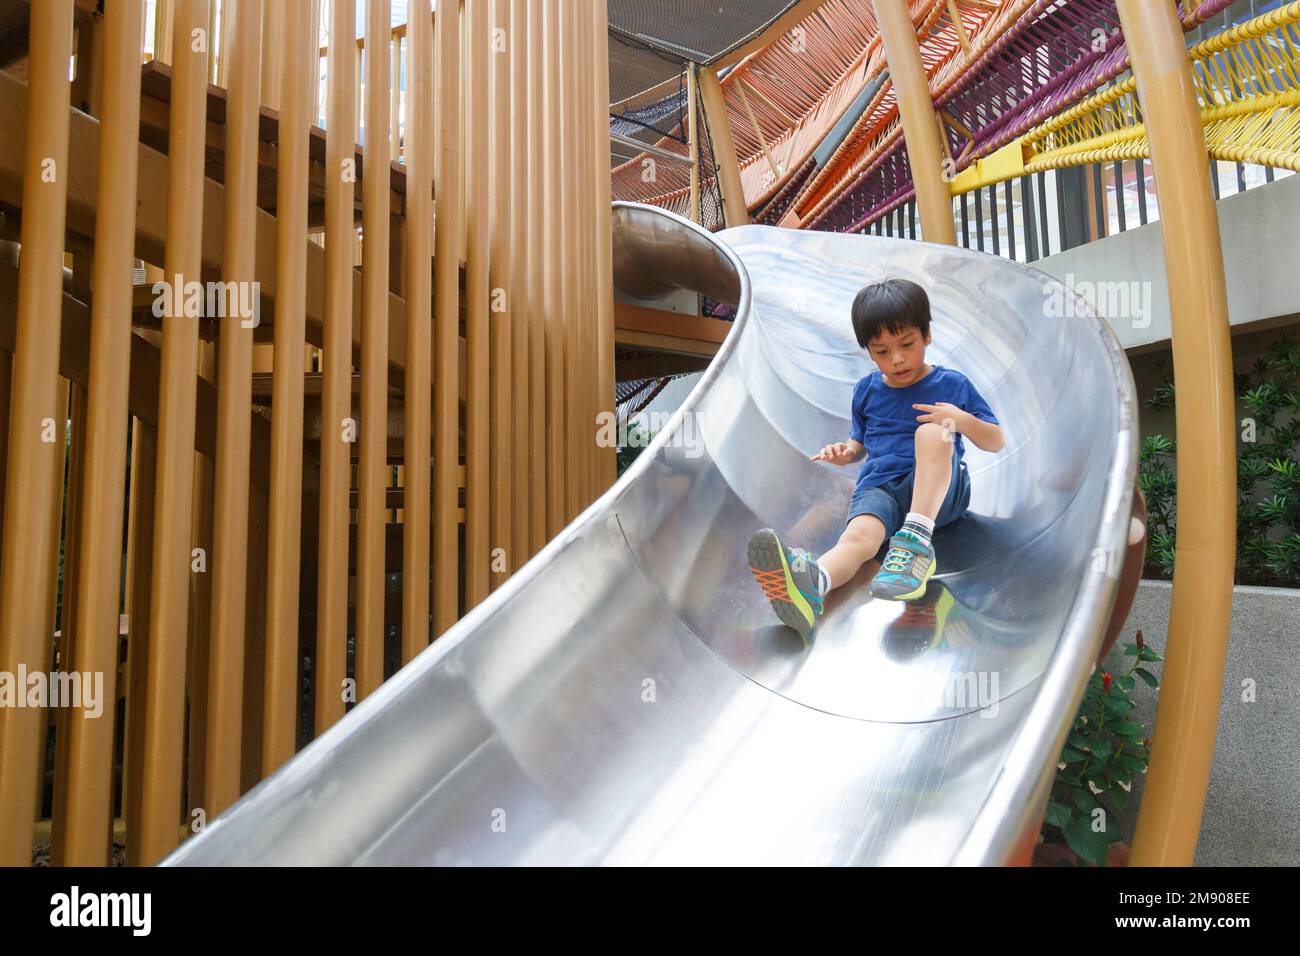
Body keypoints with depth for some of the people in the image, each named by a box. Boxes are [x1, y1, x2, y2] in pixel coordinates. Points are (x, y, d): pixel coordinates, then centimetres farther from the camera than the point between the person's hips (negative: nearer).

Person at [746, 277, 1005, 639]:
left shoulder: (952, 385, 9)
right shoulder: (867, 390, 17)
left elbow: (996, 442, 10)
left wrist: (963, 420, -12)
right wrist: (847, 451, 3)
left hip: (939, 489, -1)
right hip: (879, 487, 1)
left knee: (931, 431, -31)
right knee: (859, 535, -34)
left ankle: (917, 539, -42)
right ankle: (810, 583, -69)